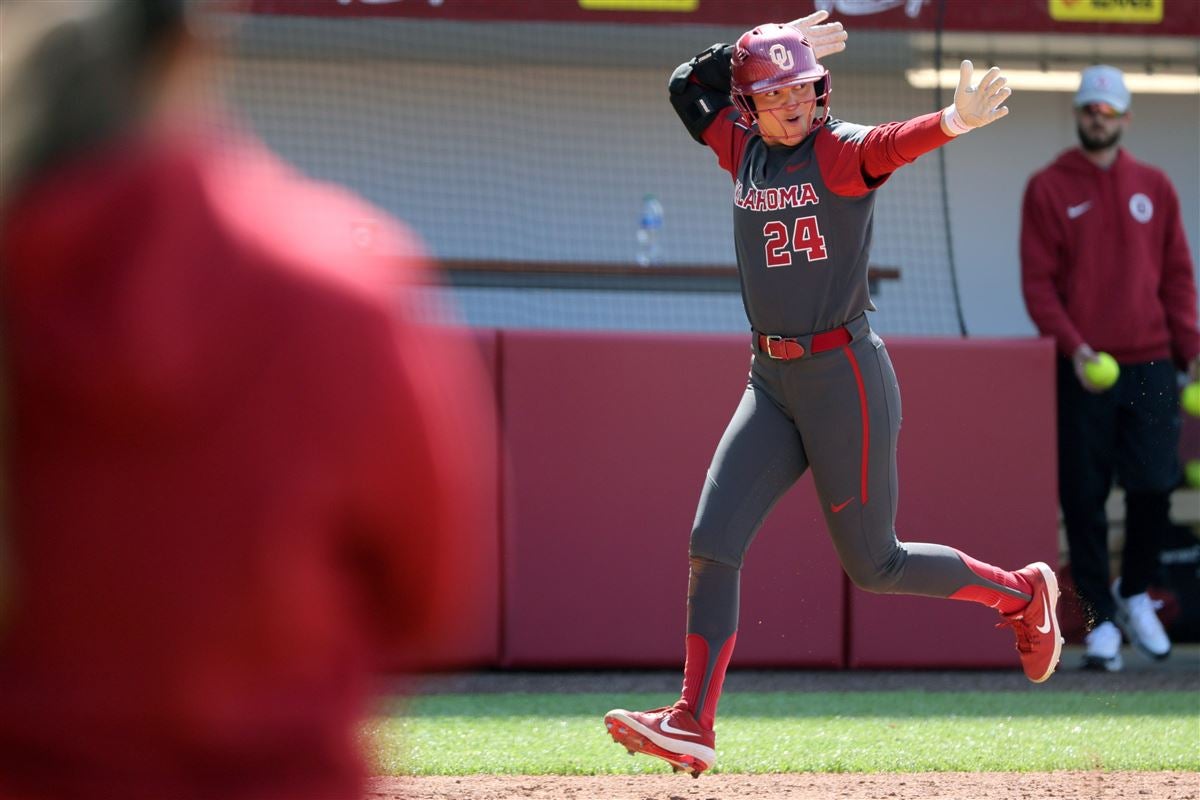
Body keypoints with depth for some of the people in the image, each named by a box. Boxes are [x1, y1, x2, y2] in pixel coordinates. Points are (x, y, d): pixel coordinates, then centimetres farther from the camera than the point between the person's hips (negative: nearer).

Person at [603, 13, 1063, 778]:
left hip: (844, 376, -6)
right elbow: (688, 86, 19)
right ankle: (693, 723, -1)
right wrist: (764, 42, 9)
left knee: (873, 563, 2)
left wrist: (952, 122, -56)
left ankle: (1022, 592, 24)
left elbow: (893, 145, -34)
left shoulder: (841, 152, -12)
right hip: (771, 382, 7)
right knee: (713, 543, -4)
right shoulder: (745, 152, 8)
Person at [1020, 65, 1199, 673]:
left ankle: (1135, 594, 19)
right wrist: (1072, 345, -15)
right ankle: (1100, 619, 6)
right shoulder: (1048, 189, 4)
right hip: (1080, 368, -2)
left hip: (1149, 363, 2)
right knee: (1084, 498, -2)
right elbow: (1038, 281, -1)